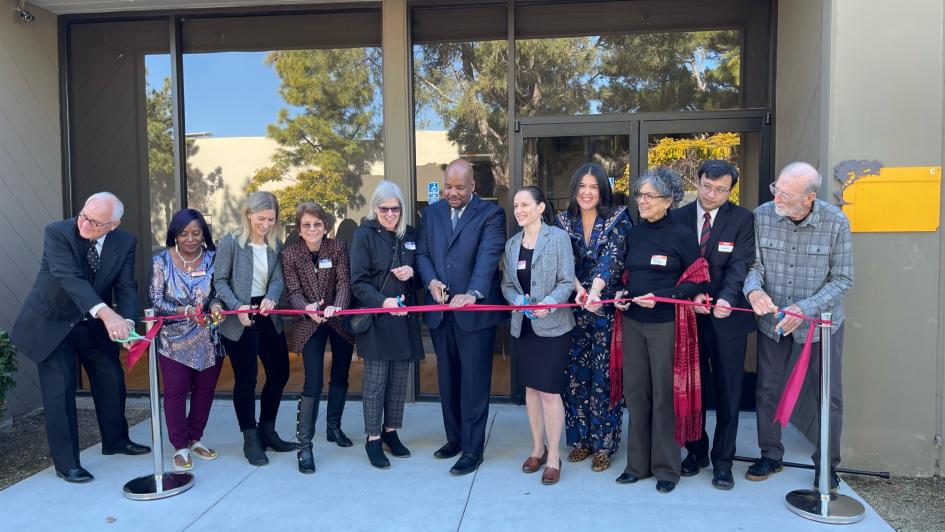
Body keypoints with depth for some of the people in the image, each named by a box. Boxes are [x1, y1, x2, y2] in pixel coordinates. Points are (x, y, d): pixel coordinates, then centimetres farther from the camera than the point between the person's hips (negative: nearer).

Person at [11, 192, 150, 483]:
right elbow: (70, 277, -38)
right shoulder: (57, 232, -24)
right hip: (52, 323, -4)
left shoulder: (125, 243, -12)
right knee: (60, 391, -3)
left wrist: (126, 322, -36)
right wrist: (106, 313, -52)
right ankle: (66, 463, 11)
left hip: (94, 325, 5)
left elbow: (126, 287, -16)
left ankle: (115, 440, 35)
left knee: (112, 380, 13)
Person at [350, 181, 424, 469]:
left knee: (400, 380, 10)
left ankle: (390, 431, 26)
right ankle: (373, 439, 12)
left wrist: (412, 272, -8)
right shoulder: (364, 235, -4)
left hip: (405, 318, 4)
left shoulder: (410, 235, 9)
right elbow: (359, 282, -10)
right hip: (376, 319, -4)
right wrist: (383, 302, -26)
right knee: (375, 380, 0)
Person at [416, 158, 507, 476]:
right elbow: (422, 253, 10)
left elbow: (488, 257, -19)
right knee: (447, 379, 15)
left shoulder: (491, 214, -5)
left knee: (474, 382, 1)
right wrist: (431, 280, -11)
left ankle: (472, 449, 13)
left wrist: (472, 293, -35)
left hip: (475, 311, -5)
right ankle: (454, 438, 31)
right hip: (440, 311, 5)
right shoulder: (432, 213, 12)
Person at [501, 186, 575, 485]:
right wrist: (519, 301, -10)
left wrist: (548, 303, -25)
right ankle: (537, 448, 29)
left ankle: (553, 457, 10)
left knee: (549, 390, -5)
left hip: (553, 325, -5)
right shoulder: (512, 244, 9)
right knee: (531, 387, 13)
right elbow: (507, 285, 10)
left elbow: (567, 281, -10)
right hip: (523, 325, 5)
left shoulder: (558, 237, -7)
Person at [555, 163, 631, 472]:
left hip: (607, 308, -3)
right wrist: (579, 290, -26)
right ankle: (580, 438, 24)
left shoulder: (618, 217, -3)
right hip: (574, 308, 3)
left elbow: (611, 256, -18)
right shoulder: (564, 220, 5)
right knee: (576, 374, 9)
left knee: (604, 375, 2)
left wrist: (595, 290, -35)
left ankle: (603, 444, 16)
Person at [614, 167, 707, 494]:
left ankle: (666, 467, 18)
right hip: (632, 321, 5)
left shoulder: (681, 235, -7)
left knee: (664, 394, 3)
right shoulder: (634, 233, 8)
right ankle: (638, 463, 23)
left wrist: (660, 297, -18)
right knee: (635, 391, 9)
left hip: (665, 323, -5)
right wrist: (621, 293, -1)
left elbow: (697, 282, -7)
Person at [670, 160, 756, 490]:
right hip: (689, 315, 2)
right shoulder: (678, 218, 1)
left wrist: (726, 299, -32)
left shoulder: (742, 219, -4)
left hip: (728, 317, -1)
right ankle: (696, 452, 29)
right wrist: (691, 296, -19)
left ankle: (723, 460, 21)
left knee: (728, 392, 7)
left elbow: (740, 264, -14)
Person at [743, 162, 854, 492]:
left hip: (821, 320, -1)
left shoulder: (836, 223, -18)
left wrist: (805, 309, -25)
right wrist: (754, 289, -30)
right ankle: (770, 455, 31)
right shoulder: (761, 216, -15)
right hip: (772, 318, 2)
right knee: (767, 390, 12)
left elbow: (842, 280, -12)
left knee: (830, 396, 8)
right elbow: (753, 264, -8)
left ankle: (827, 464, 28)